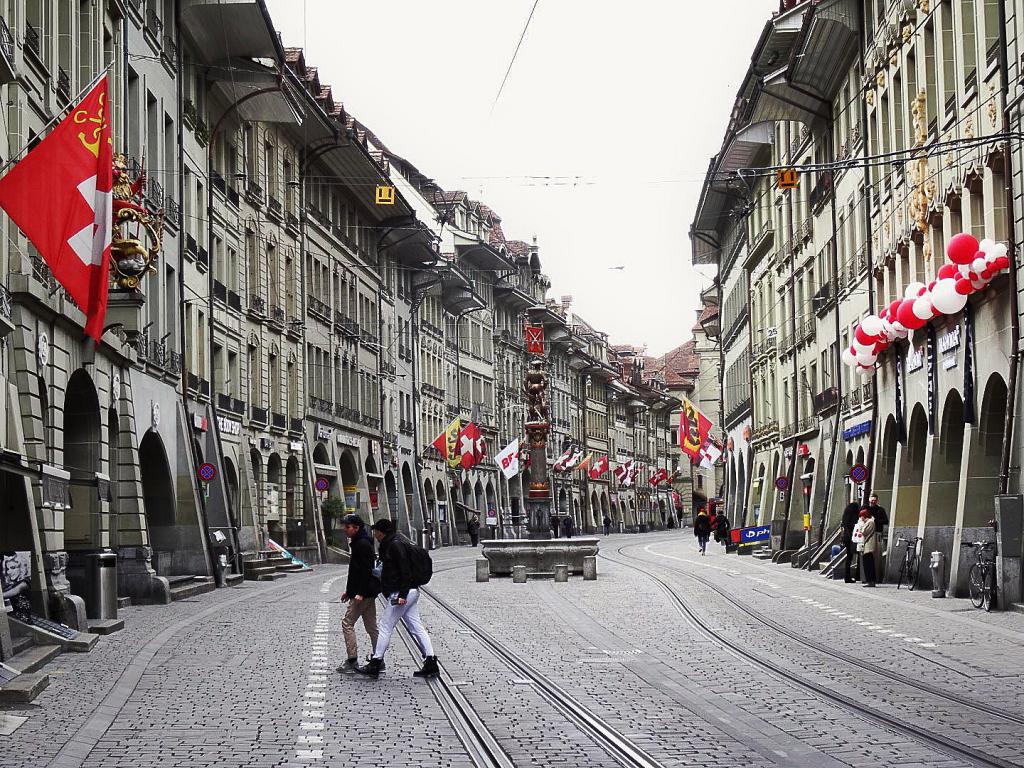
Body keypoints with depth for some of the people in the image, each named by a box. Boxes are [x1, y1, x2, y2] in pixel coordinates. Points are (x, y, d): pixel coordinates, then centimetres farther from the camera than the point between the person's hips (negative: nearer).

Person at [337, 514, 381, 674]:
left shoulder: (363, 544, -15)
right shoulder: (357, 543, 17)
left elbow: (366, 570, -21)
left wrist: (360, 593, -24)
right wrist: (349, 591, 25)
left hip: (364, 593, -10)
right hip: (368, 592, 10)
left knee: (347, 623, -6)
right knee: (371, 626, 10)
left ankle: (352, 661, -6)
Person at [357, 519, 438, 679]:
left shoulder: (395, 545, -14)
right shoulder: (391, 544, 18)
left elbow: (405, 571, -20)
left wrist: (402, 594, -23)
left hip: (402, 593, -10)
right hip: (411, 592, 10)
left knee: (385, 627, -4)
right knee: (416, 627, 7)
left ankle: (375, 664, 1)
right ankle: (431, 664, 5)